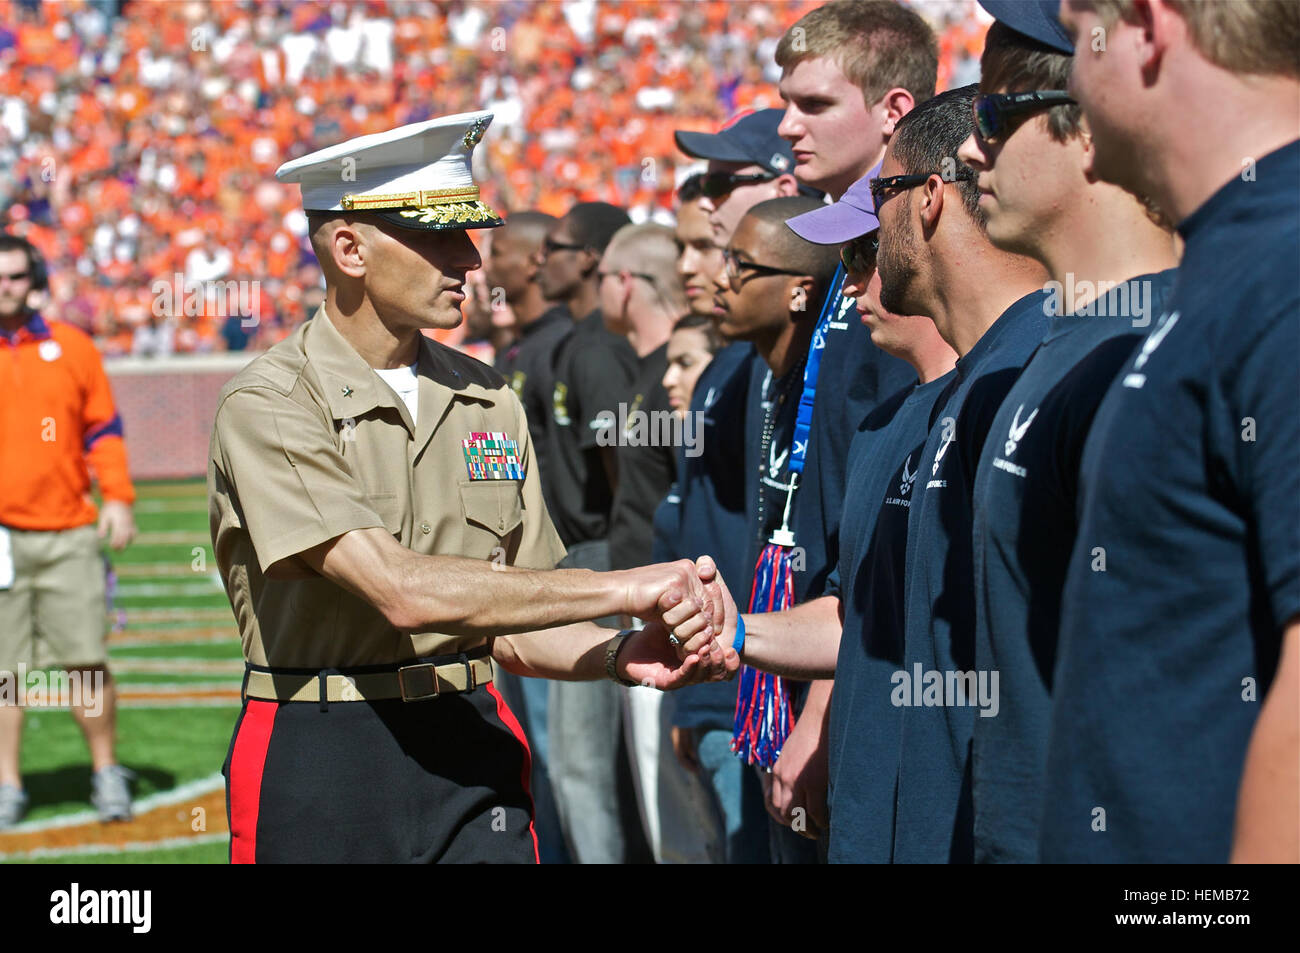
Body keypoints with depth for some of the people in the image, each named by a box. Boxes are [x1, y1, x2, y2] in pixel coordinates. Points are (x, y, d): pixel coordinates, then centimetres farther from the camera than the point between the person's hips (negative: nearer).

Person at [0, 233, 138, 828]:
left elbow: (103, 428, 12)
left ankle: (106, 773, 11)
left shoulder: (72, 347, 10)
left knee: (85, 659, -2)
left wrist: (117, 498, 2)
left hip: (69, 534, 0)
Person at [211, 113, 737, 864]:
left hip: (472, 749, 5)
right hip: (321, 766, -4)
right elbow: (403, 591, -21)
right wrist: (626, 589, -20)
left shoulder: (488, 401, 10)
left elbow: (510, 627, 11)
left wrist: (620, 655, -10)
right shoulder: (268, 406, -10)